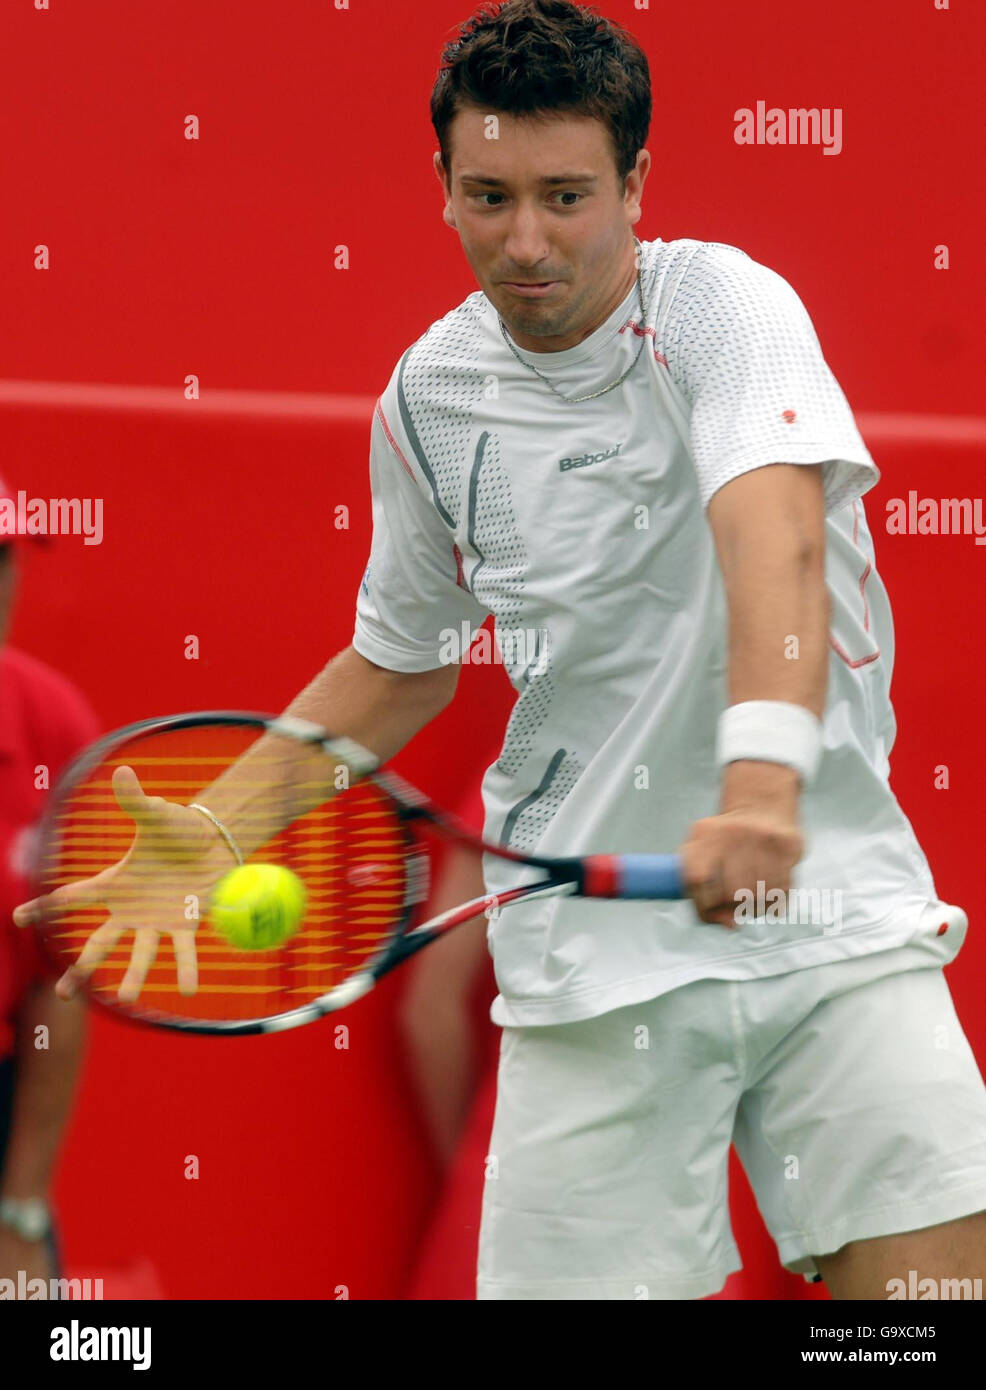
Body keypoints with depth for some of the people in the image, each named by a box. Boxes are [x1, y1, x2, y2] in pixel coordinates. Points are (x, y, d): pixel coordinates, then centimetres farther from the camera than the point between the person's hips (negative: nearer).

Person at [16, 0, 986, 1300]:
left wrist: (763, 784, -48)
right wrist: (213, 831, 8)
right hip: (595, 965, 3)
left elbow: (775, 538, -30)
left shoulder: (723, 304, -10)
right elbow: (400, 664, 21)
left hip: (829, 904, -3)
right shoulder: (430, 394, 4)